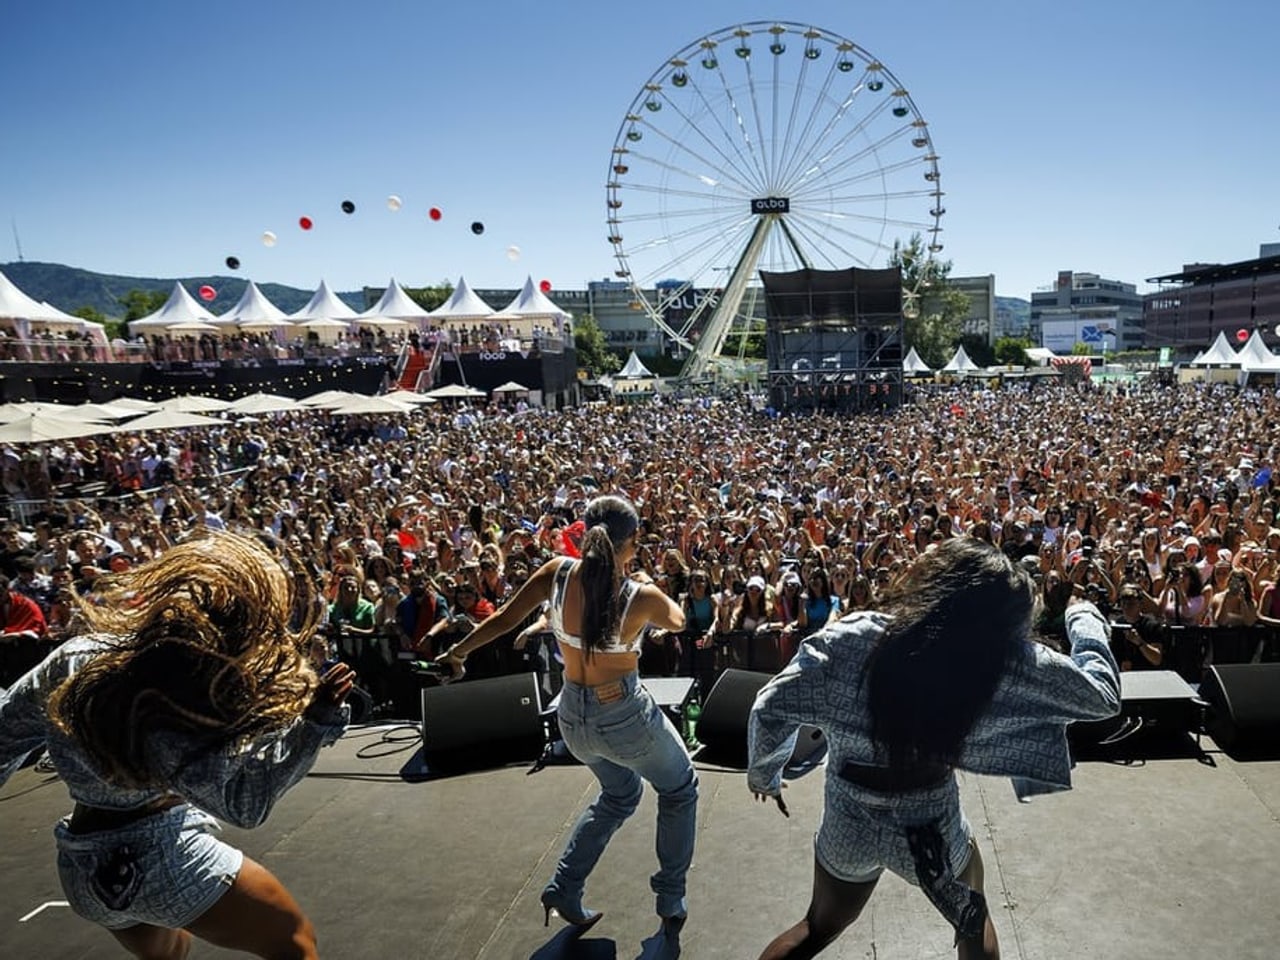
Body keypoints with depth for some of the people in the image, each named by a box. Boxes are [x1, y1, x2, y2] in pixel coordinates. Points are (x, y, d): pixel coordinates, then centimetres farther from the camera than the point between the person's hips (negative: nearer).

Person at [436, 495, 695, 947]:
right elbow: (677, 622, 1)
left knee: (618, 795, 32)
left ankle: (564, 889, 30)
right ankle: (671, 902, 30)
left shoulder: (557, 573, -14)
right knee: (679, 789, 25)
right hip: (627, 715, -5)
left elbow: (504, 619, -4)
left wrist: (457, 651, 12)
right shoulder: (640, 596, -22)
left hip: (574, 716, 5)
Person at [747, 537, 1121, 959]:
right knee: (972, 918, 34)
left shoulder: (850, 639, -20)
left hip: (847, 825, 2)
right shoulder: (1004, 659, -21)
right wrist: (1083, 616, 11)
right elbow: (1103, 692, -6)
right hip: (931, 830, -1)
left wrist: (764, 773, 6)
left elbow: (771, 709, -14)